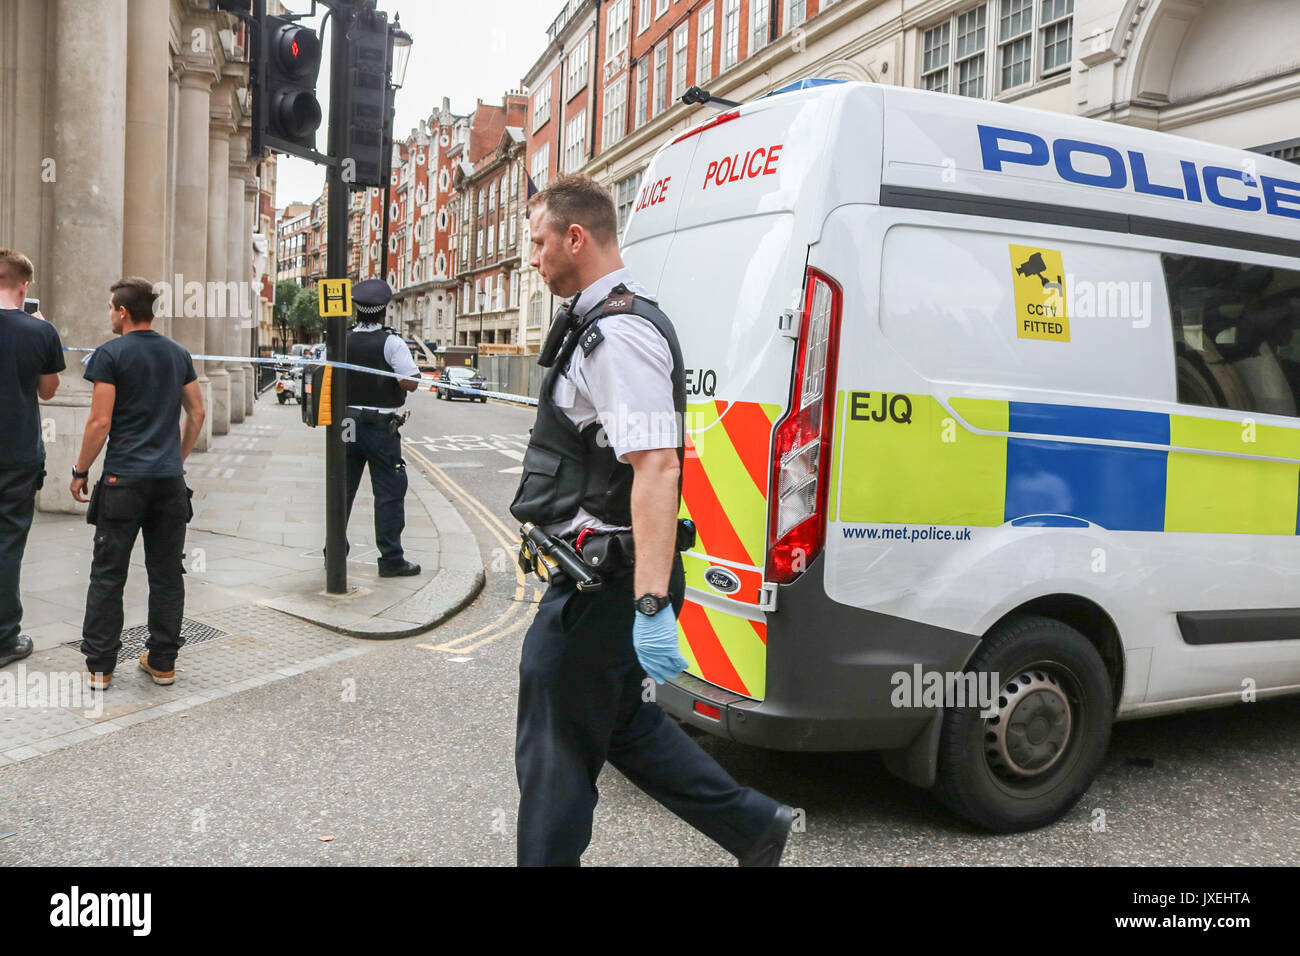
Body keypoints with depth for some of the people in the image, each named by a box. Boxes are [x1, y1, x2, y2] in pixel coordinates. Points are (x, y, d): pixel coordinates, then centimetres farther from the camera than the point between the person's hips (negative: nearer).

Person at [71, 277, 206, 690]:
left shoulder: (110, 355, -7)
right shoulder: (178, 354, 9)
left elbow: (100, 422, -10)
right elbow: (198, 413, 12)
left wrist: (80, 471, 0)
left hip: (124, 480, -4)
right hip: (170, 479, 5)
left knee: (108, 574, 4)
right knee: (167, 574, 8)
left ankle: (99, 666, 9)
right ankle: (162, 661, 15)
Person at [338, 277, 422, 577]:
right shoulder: (391, 342, -11)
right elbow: (411, 382, -18)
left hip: (347, 421, 5)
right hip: (381, 426, -5)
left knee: (342, 489, 13)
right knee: (389, 493, 0)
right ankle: (391, 559, 0)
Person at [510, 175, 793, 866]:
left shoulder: (619, 332, -20)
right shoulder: (599, 323, 14)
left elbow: (656, 468, -30)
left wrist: (650, 604, -35)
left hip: (603, 584, -11)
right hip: (598, 576, 11)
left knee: (554, 751, 4)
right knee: (621, 720, 22)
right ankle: (753, 826, 32)